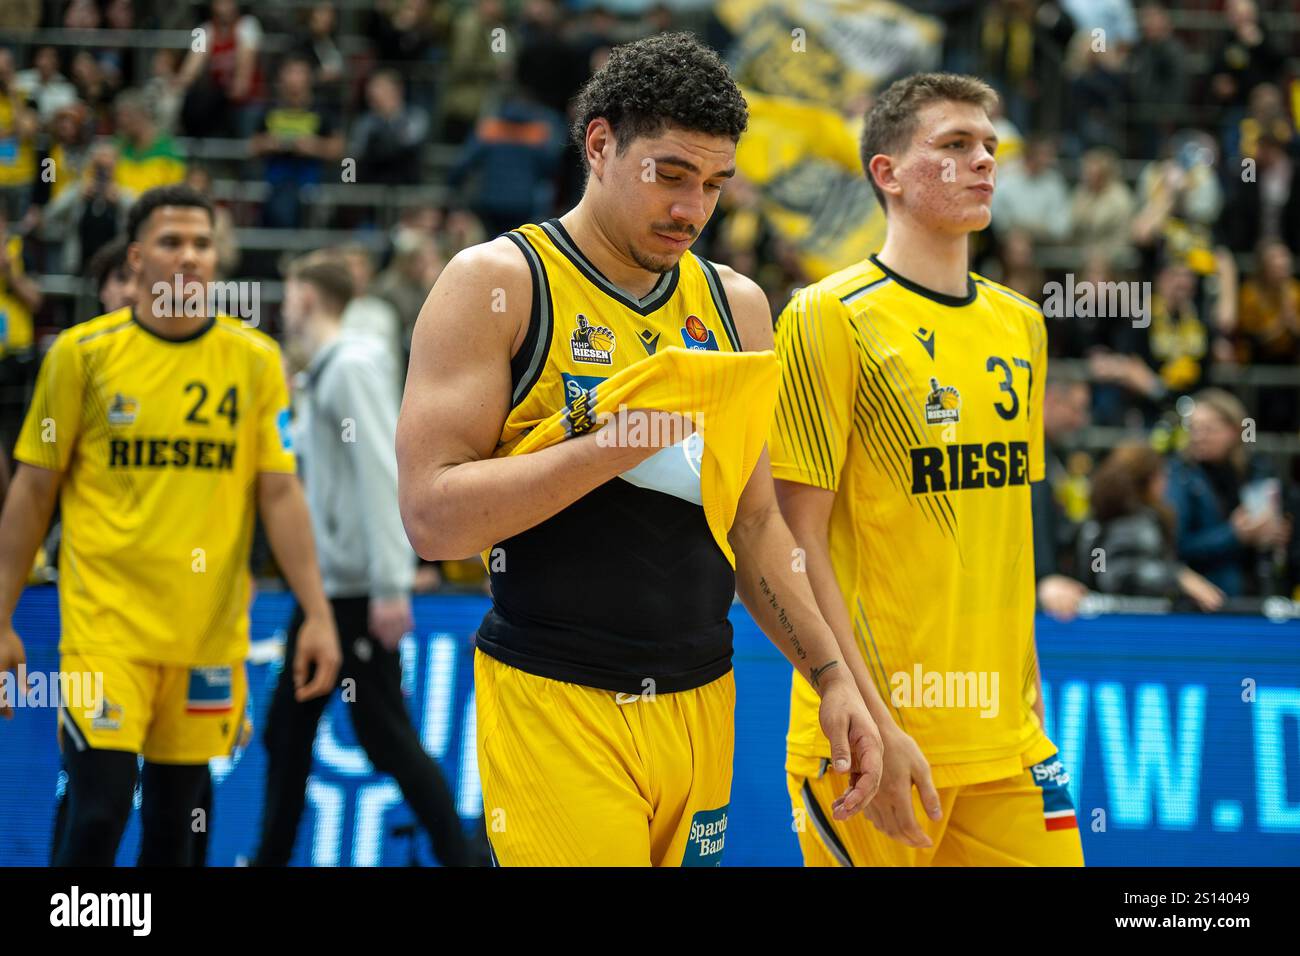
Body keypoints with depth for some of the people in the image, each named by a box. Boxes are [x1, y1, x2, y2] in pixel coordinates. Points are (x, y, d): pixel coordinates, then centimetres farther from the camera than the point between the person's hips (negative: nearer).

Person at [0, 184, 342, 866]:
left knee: (174, 827, 8)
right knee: (98, 815, -12)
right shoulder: (81, 352, -1)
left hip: (210, 630, 2)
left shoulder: (255, 360, 4)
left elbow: (280, 494, 5)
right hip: (105, 624, -2)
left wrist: (318, 615, -2)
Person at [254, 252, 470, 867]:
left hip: (359, 591, -9)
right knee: (287, 729, 12)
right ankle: (271, 857, 19)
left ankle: (458, 856, 1)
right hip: (324, 586, 9)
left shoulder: (354, 366, -13)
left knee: (386, 737, -5)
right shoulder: (322, 373, 14)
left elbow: (382, 474, -21)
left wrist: (390, 585, -25)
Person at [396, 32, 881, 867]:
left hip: (701, 699, 5)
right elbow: (432, 515, -13)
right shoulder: (496, 283, -5)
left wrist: (831, 676, 9)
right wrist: (619, 442, -19)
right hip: (556, 703, -5)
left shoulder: (735, 304, 12)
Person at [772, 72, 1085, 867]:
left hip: (1007, 738, 6)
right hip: (878, 737, -6)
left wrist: (1025, 703, 13)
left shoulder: (1021, 325, 12)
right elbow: (797, 539, -11)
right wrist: (867, 720, -17)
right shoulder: (829, 316, -7)